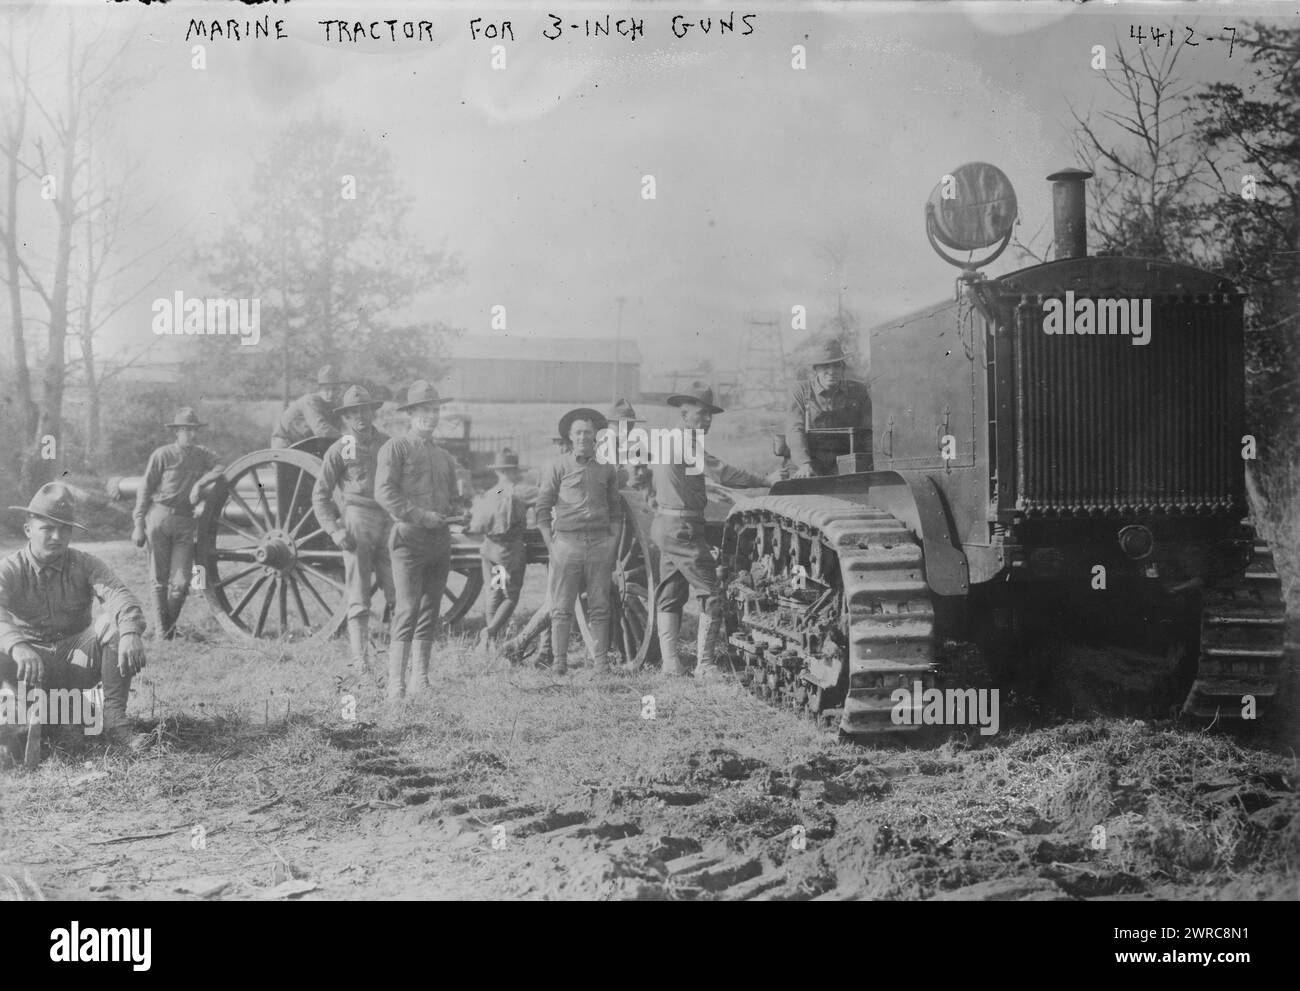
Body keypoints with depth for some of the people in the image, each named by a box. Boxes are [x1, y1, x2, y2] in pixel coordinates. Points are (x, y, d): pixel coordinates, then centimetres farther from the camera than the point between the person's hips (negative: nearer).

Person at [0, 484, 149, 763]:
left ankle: (114, 719, -22)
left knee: (116, 621, -25)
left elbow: (118, 594, -19)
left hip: (77, 660, 2)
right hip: (31, 661, -2)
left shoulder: (85, 565, 0)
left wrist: (130, 634, -41)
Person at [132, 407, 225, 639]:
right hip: (159, 516, -2)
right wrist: (139, 525, -3)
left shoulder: (203, 455, 11)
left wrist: (200, 483, -16)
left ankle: (171, 626, 17)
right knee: (160, 580, 3)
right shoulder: (162, 455, 0)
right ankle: (162, 631, 14)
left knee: (181, 583, -4)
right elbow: (145, 490, 1)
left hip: (185, 524, 2)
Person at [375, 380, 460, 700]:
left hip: (440, 541, 6)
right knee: (407, 609, -11)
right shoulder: (395, 448, -1)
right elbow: (384, 492, -11)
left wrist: (447, 517, 4)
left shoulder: (445, 457, 20)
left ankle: (420, 680, 13)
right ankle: (395, 684, -10)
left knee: (430, 611, 7)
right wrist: (421, 516, -15)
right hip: (409, 538, -6)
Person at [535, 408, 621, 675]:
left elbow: (615, 508, 18)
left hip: (600, 542, 2)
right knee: (561, 607, -2)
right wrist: (551, 545, -3)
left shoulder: (607, 467, 11)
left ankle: (601, 661, 7)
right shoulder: (559, 466, 3)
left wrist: (613, 542, 8)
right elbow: (542, 508, 3)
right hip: (566, 540, -2)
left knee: (599, 607, 3)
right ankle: (559, 661, 3)